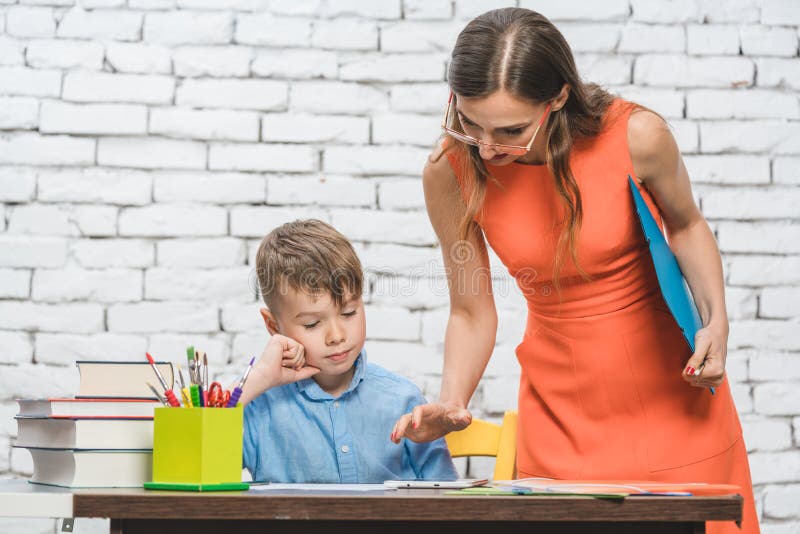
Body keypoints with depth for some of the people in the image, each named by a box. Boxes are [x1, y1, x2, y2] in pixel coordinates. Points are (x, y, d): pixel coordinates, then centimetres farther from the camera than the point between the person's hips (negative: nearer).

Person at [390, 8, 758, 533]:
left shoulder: (635, 136, -20)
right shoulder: (450, 174, -15)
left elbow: (686, 224, 2)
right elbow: (472, 313, -5)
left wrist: (716, 321, -13)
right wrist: (451, 402, -21)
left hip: (671, 393, -1)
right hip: (561, 408, 1)